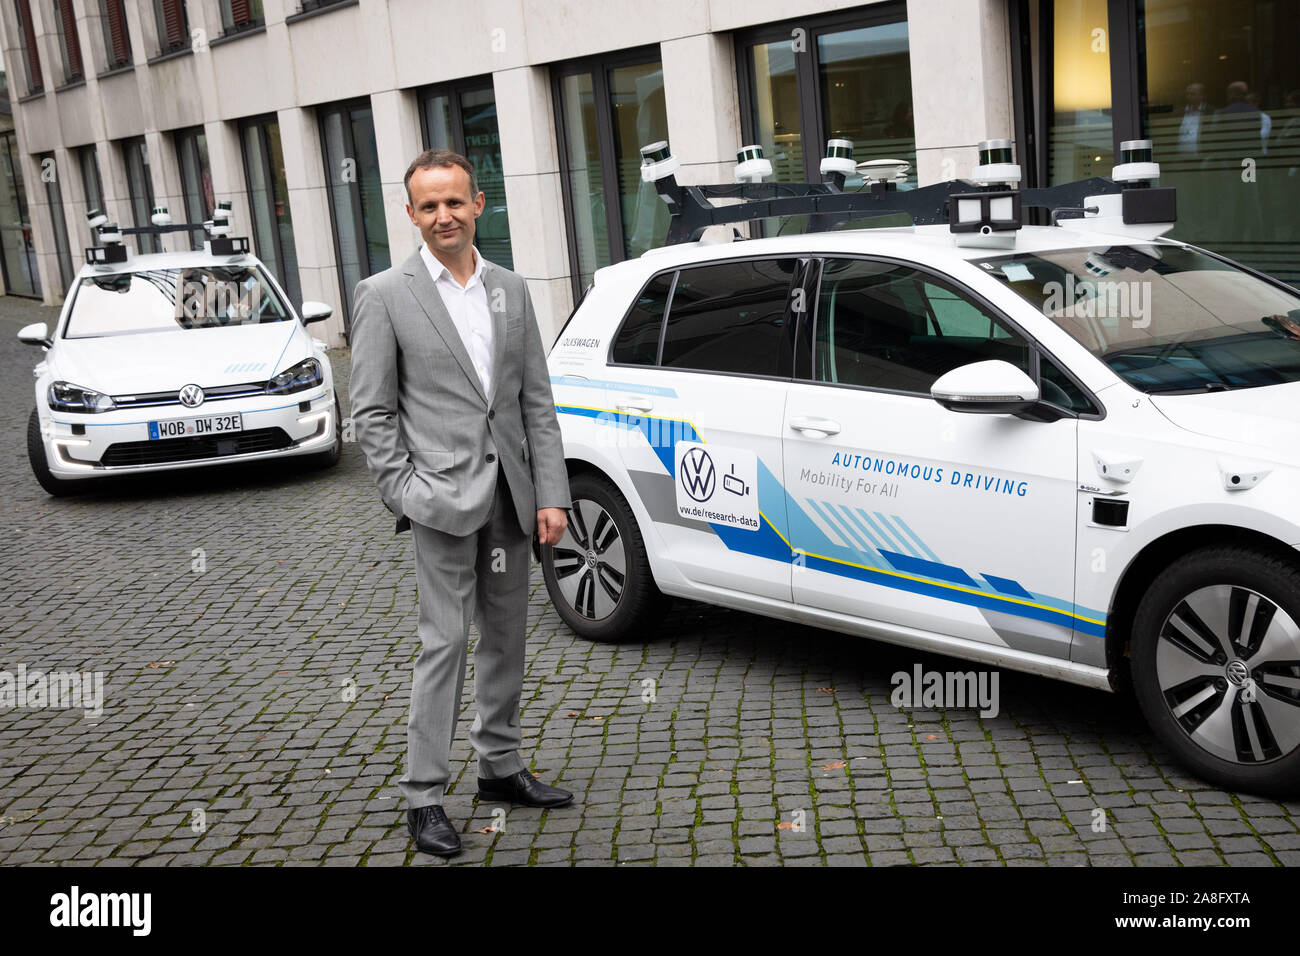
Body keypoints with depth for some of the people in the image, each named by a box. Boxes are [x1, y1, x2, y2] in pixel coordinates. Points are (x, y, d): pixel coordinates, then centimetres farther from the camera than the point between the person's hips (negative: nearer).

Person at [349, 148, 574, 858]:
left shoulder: (511, 290, 10)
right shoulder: (384, 295, -3)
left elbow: (537, 400, 8)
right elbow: (371, 411, -4)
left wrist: (551, 494, 1)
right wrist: (405, 493, -12)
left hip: (508, 494, 5)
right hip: (444, 496, -5)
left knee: (505, 637, 14)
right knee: (444, 642, -3)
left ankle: (499, 766, 29)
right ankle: (423, 796, 8)